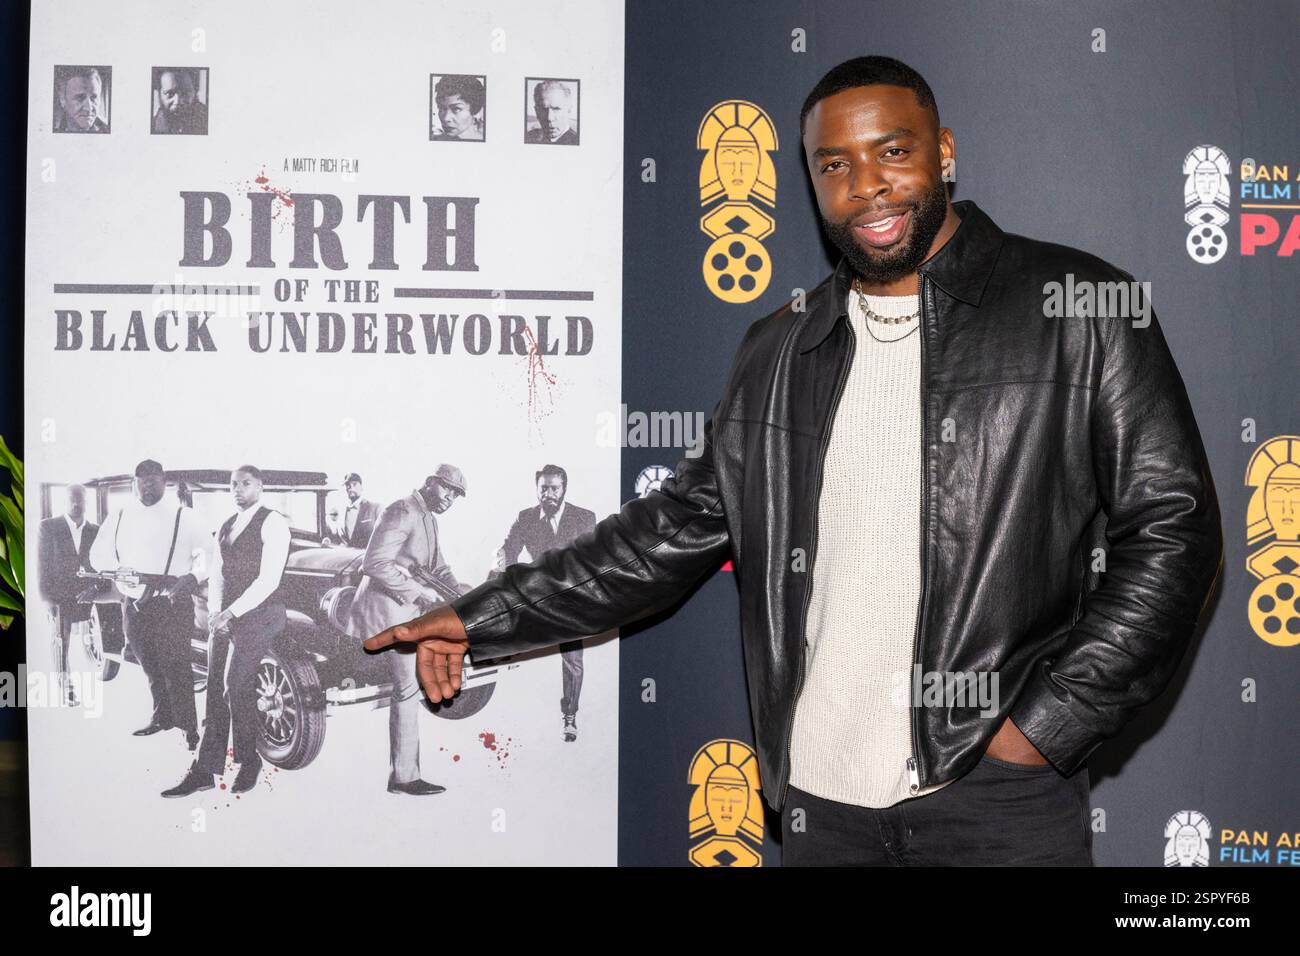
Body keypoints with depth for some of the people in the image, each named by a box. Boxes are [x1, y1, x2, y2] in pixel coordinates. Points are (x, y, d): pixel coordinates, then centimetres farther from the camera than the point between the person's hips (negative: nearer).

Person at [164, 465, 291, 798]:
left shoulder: (272, 523, -4)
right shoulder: (225, 527, 19)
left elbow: (268, 579, -13)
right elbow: (217, 575, 15)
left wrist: (231, 613, -15)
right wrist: (215, 613, -2)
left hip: (260, 614, -6)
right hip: (225, 617, 7)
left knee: (236, 687, -14)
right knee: (216, 691, 2)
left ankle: (248, 762, 2)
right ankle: (204, 771, 3)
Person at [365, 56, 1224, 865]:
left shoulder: (1080, 311, -3)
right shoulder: (780, 354, 10)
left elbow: (1173, 528, -4)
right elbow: (681, 527, 14)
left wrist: (1048, 724, -9)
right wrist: (484, 619, 11)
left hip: (1000, 795, -3)